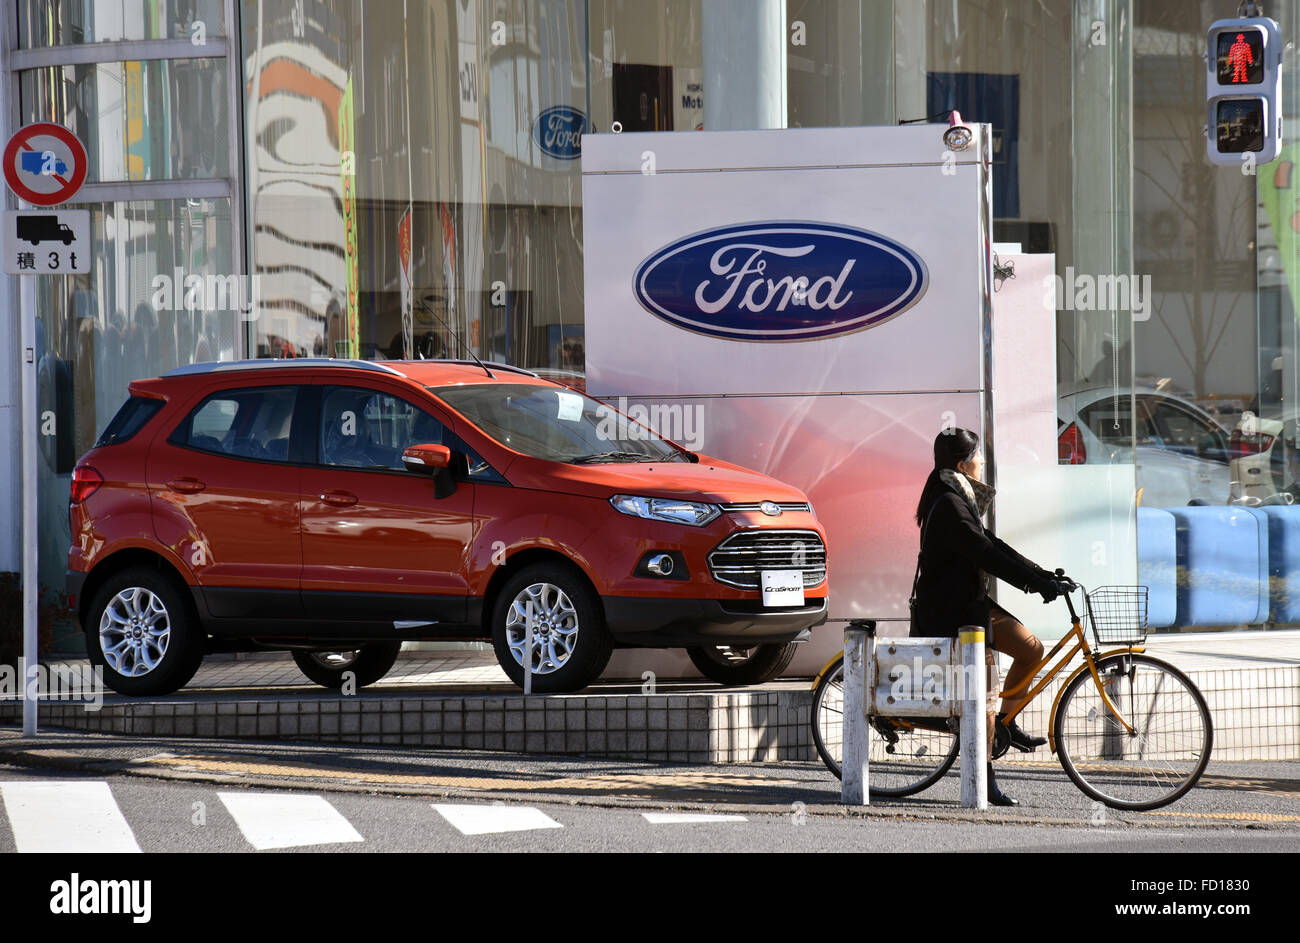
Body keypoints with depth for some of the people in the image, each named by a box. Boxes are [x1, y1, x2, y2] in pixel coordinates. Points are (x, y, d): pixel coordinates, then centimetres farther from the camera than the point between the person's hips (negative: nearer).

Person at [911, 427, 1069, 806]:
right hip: (950, 611, -10)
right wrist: (1035, 582, -24)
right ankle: (984, 781, -4)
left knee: (1031, 649, 5)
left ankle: (1006, 723, 17)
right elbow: (984, 554, -25)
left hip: (970, 601, 10)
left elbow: (992, 546, 14)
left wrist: (1042, 575, 8)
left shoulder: (961, 500, 14)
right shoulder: (949, 505, -19)